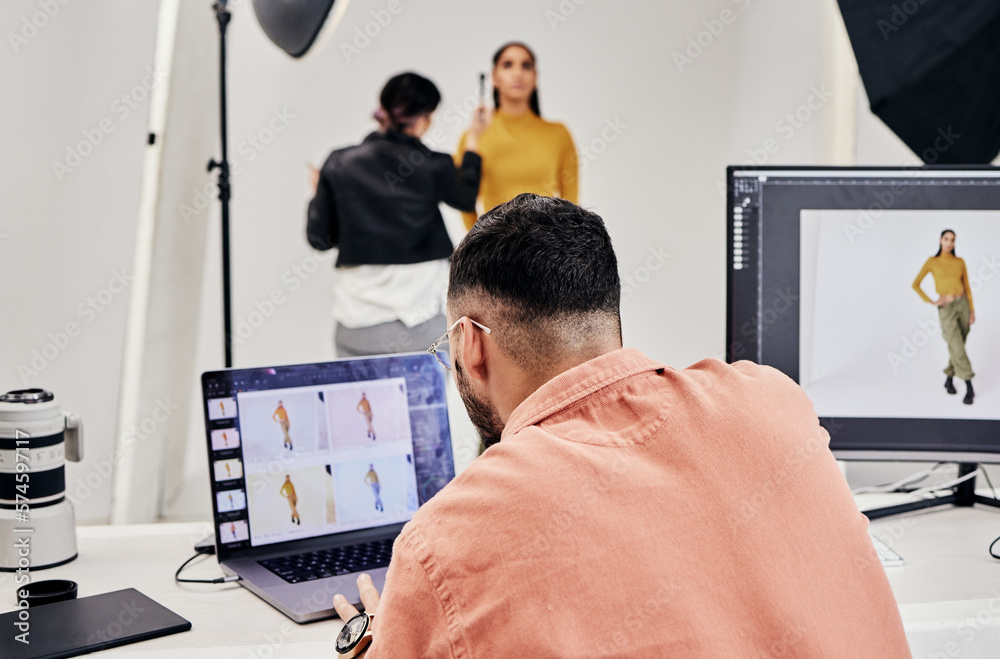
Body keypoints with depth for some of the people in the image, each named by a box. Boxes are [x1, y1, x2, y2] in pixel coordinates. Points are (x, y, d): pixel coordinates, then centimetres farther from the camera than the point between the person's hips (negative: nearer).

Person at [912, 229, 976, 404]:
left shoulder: (960, 262, 8)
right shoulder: (931, 262, -1)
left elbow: (966, 287, 9)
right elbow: (915, 285, 0)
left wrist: (972, 310, 3)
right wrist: (931, 302, -9)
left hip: (963, 305, 4)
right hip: (946, 310, -4)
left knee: (957, 347, 9)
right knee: (958, 349, -11)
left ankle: (949, 380, 29)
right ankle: (969, 389, -7)